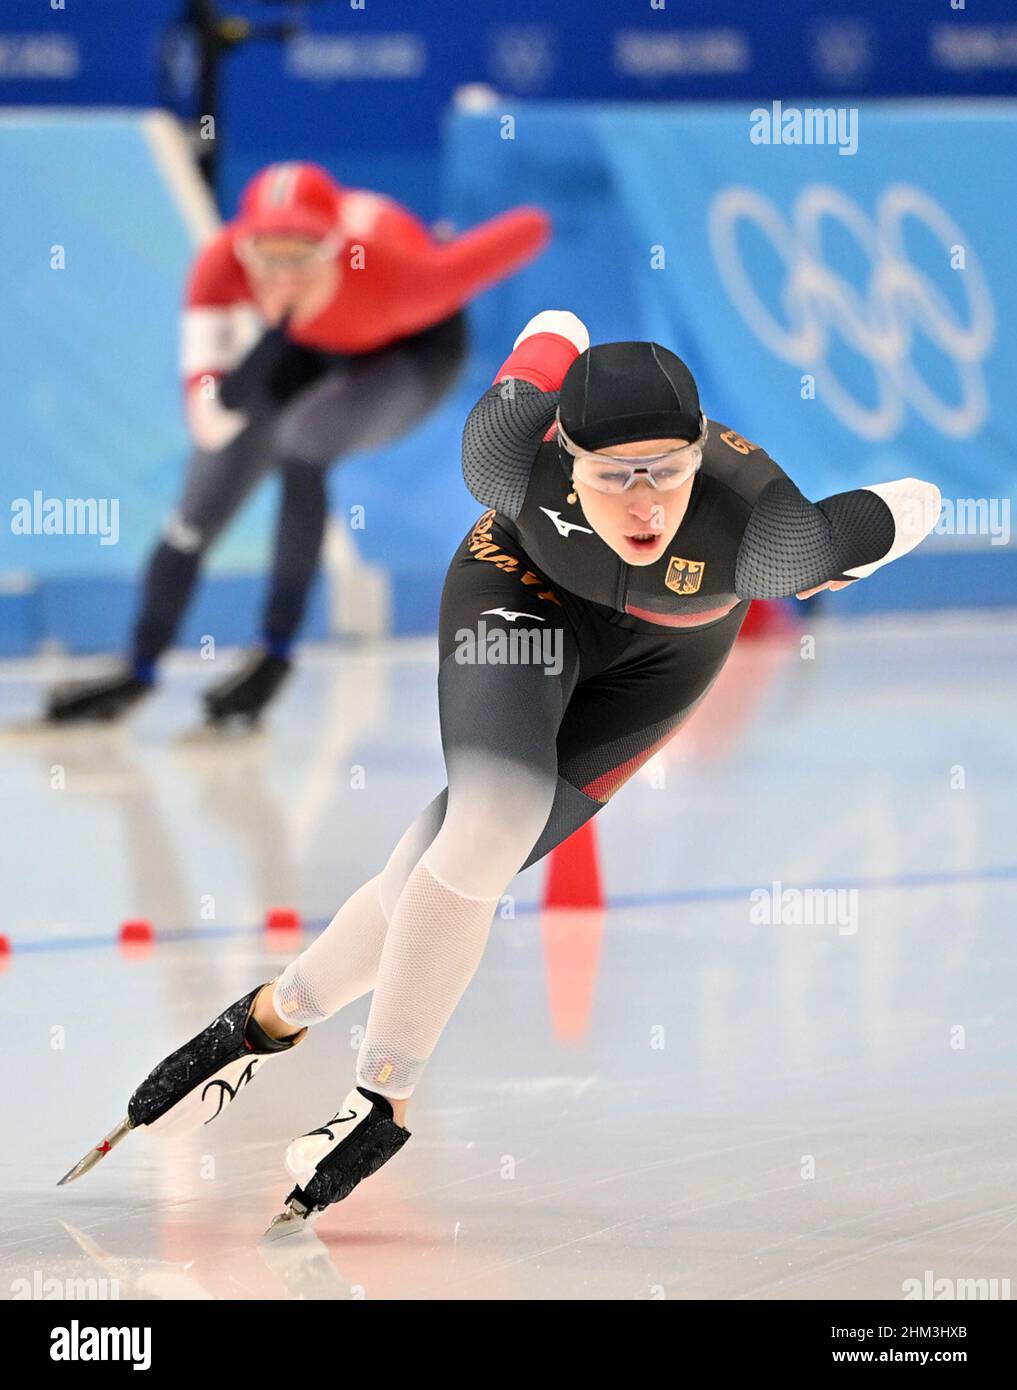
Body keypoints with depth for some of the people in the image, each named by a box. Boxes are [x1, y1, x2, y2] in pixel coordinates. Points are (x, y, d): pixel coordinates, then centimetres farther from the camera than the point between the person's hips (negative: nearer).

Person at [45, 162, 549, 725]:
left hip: (414, 351, -3)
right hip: (308, 346, 3)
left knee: (300, 445, -31)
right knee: (200, 511, 3)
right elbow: (211, 421, -40)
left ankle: (277, 651, -16)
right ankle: (138, 673, 26)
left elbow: (531, 230, -28)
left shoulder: (403, 276, -43)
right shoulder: (221, 268, -37)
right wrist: (271, 331, -55)